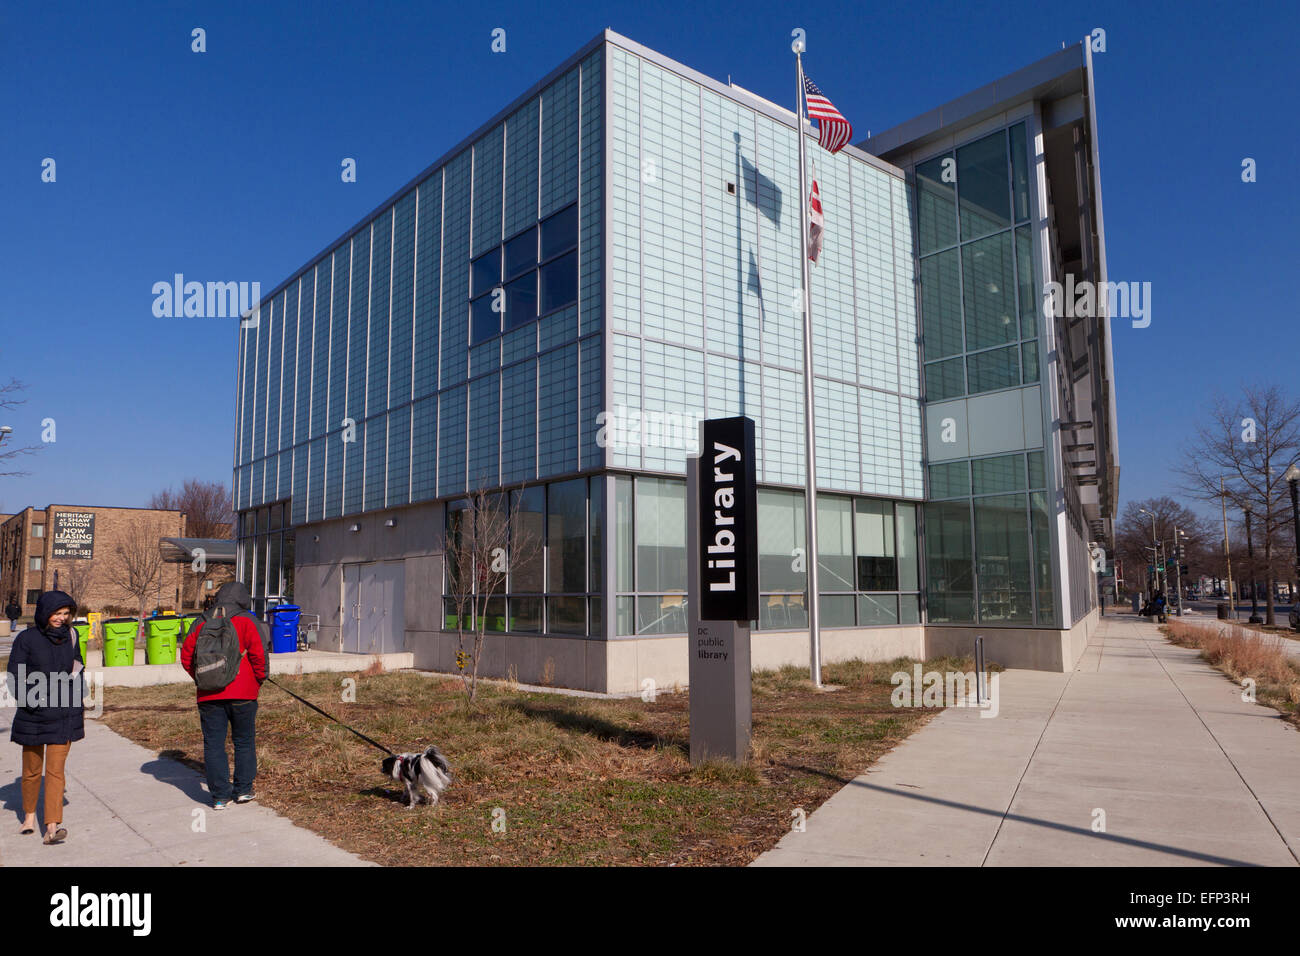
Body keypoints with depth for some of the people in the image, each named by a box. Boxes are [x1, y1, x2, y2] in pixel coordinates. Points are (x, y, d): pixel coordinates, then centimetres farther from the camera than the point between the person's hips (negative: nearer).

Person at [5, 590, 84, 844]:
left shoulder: (70, 636, 5)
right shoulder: (27, 639, -6)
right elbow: (14, 677, -6)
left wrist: (79, 707, 14)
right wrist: (30, 701, -19)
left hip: (65, 716, 1)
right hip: (34, 716, -1)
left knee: (55, 770, -4)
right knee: (32, 769, 14)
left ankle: (52, 826, -7)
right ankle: (29, 814, 37)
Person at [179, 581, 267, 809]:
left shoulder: (201, 623, 9)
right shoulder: (247, 621, -2)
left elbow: (186, 656, 9)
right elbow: (258, 654, -10)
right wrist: (259, 680, 3)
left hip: (209, 696, 2)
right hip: (242, 694, -2)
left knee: (213, 745, 7)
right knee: (244, 742, 12)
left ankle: (219, 796, 8)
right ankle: (243, 790, 16)